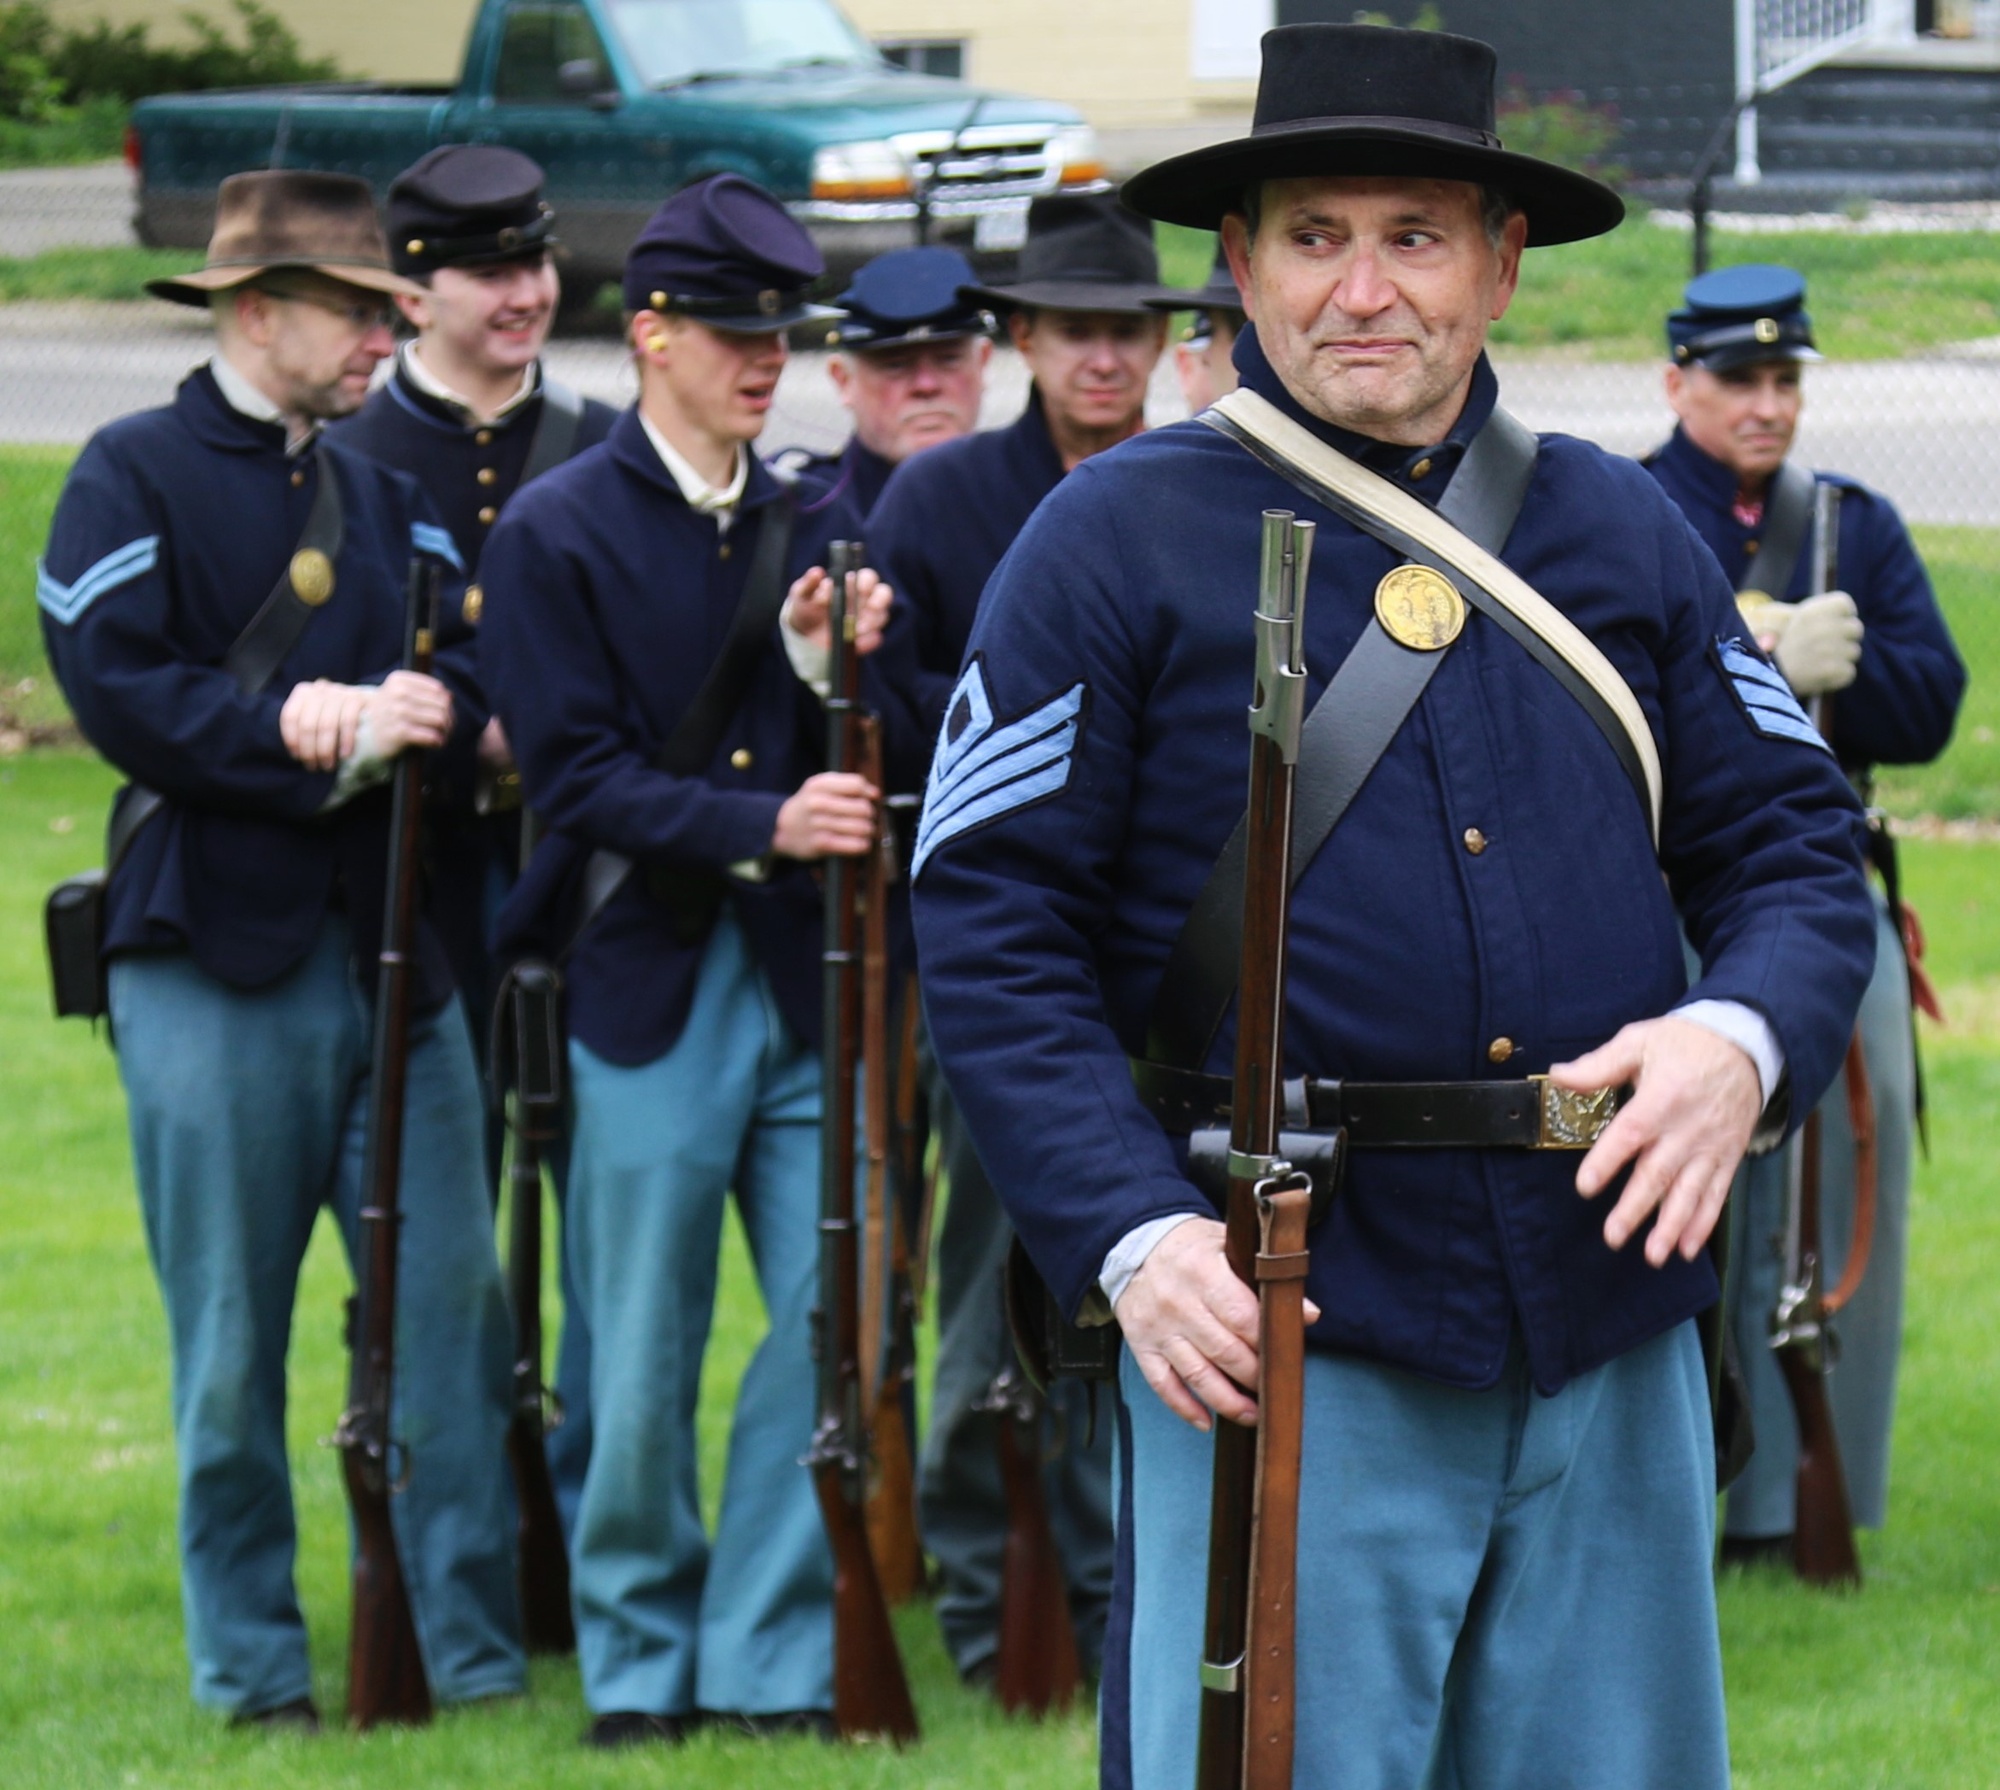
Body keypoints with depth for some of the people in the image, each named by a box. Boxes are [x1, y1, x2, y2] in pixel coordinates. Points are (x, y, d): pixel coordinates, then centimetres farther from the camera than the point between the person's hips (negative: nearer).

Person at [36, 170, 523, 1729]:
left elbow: (474, 682, 7)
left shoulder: (386, 496, 17)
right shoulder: (136, 478, -1)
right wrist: (317, 733, -15)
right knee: (231, 1340, 1)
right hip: (215, 961, -5)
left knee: (455, 1295, 0)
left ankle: (470, 1645, 7)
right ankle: (252, 1665, 10)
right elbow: (119, 692, -12)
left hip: (391, 946, 5)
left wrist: (371, 725, -14)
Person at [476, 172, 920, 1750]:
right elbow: (578, 776, -10)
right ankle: (637, 1661, 16)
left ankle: (769, 1659, 10)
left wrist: (836, 670, -11)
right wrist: (762, 826, -22)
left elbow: (879, 768, 10)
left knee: (831, 1322, 0)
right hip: (652, 983, -4)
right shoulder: (557, 534, -3)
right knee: (645, 1352, 1)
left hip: (806, 975, 4)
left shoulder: (807, 527, 11)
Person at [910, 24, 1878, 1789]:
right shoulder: (1120, 542, -1)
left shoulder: (1622, 533, 12)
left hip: (1613, 1322, 4)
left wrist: (1743, 1038, -10)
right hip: (1294, 1333, -4)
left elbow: (1794, 842, 13)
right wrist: (1136, 1235, -16)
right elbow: (990, 925, -4)